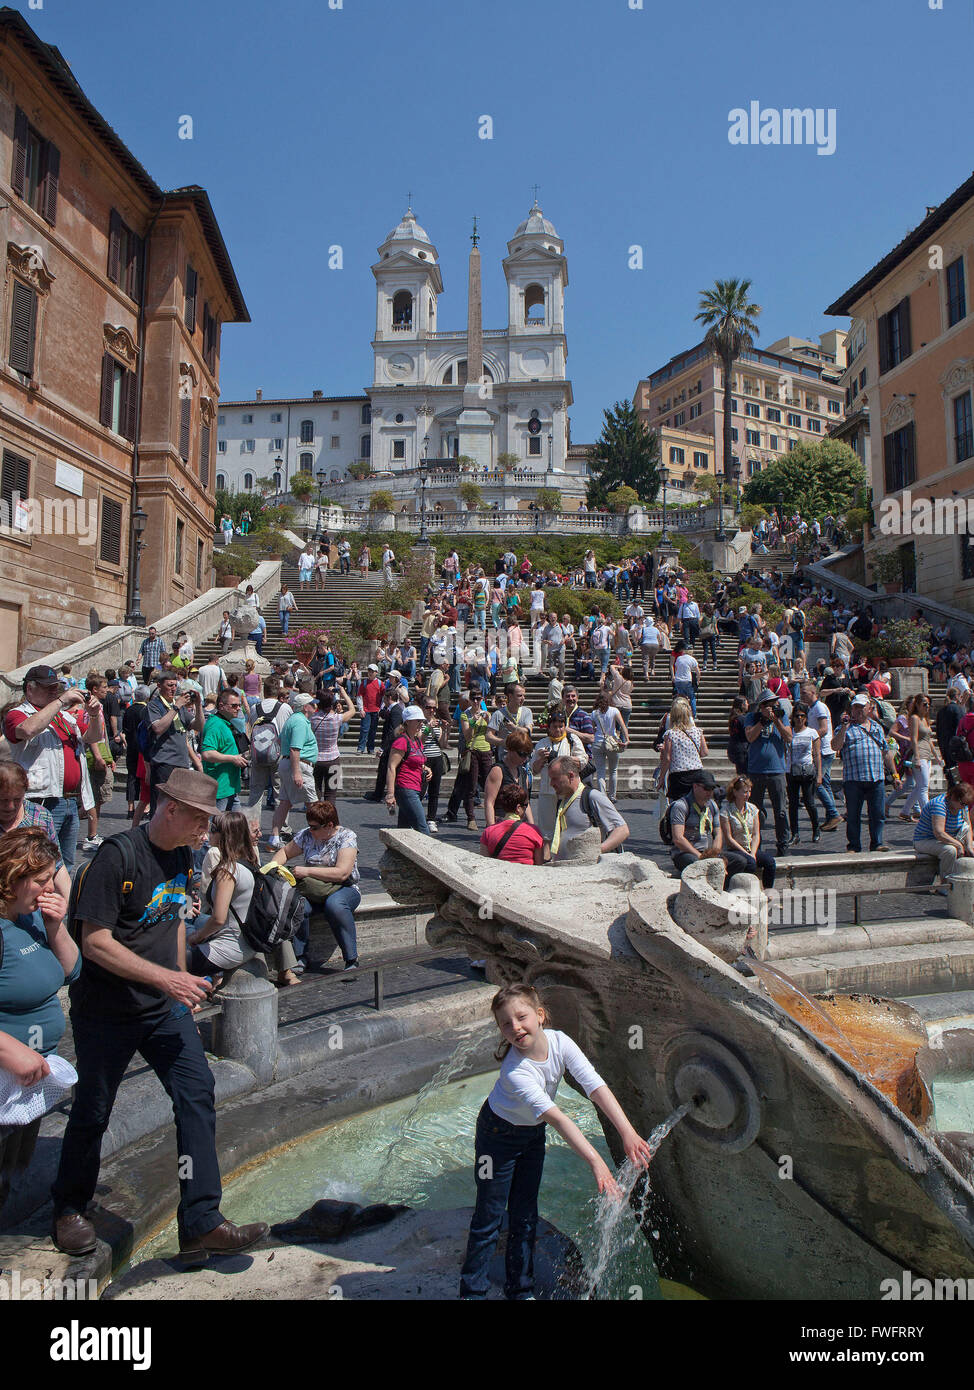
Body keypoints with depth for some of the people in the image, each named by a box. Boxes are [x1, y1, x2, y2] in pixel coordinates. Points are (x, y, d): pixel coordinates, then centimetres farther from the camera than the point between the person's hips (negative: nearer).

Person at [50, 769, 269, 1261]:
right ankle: (69, 1208, 39)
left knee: (197, 1094, -5)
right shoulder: (118, 855, -22)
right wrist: (166, 978, -26)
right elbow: (95, 942, -23)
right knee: (92, 1111, 12)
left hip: (165, 1008, 6)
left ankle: (201, 1224, 2)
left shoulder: (182, 855, 2)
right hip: (106, 1013, -6)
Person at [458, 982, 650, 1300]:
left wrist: (628, 1133, -35)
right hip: (499, 1133, -5)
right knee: (488, 1219, 4)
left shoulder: (559, 1042, -25)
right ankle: (472, 1291, 24)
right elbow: (557, 1118, -43)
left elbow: (597, 1087, -28)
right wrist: (595, 1162, -46)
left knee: (525, 1215, 16)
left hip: (534, 1132, 5)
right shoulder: (514, 1071, -38)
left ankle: (520, 1290, 33)